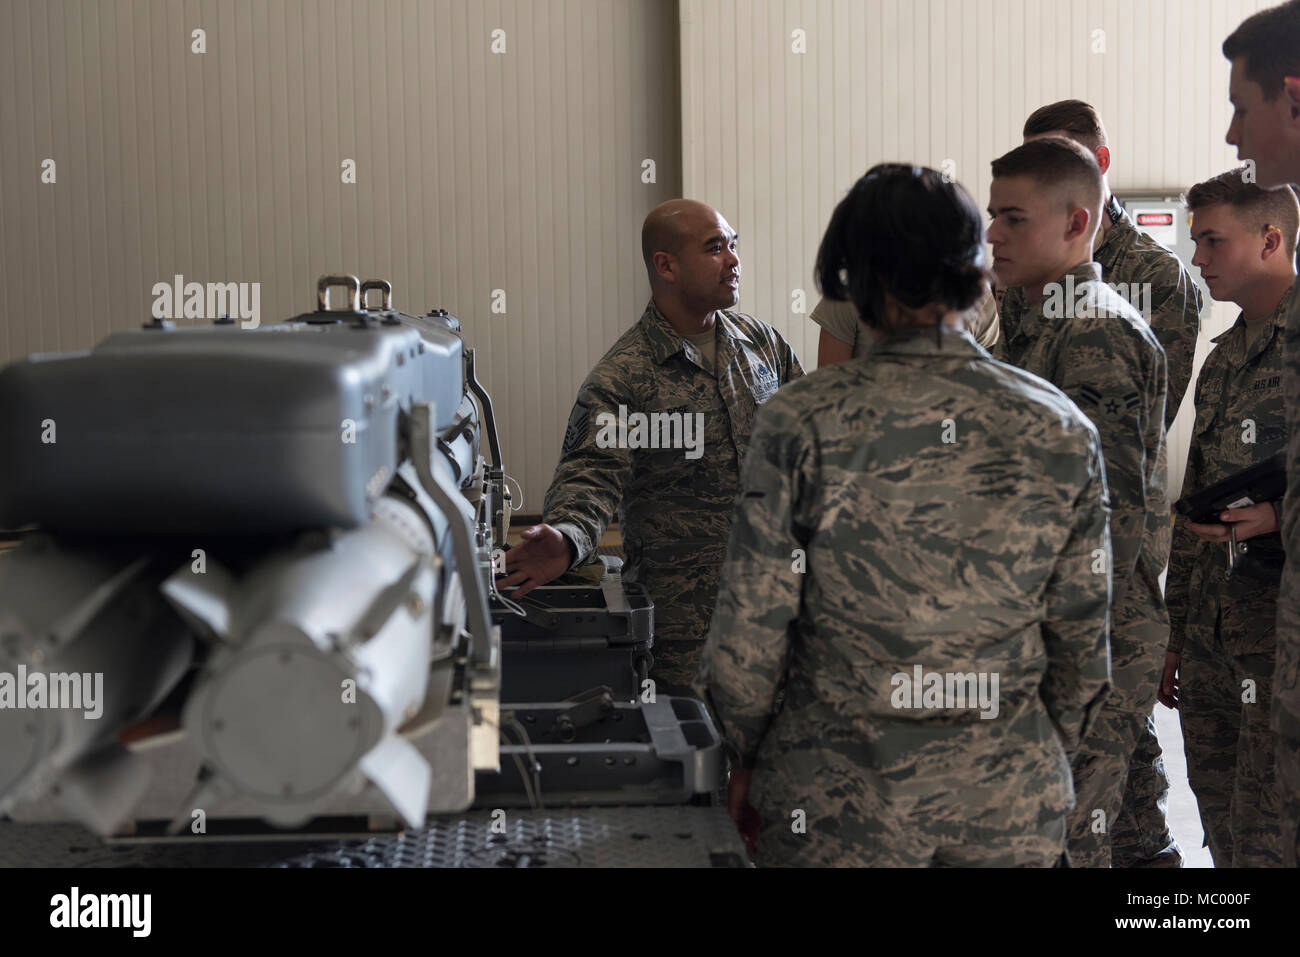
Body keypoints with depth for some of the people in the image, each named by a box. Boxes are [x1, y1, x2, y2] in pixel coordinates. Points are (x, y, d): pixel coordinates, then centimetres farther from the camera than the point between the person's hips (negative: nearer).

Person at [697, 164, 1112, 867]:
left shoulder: (803, 420, -13)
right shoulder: (1062, 432, -5)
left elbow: (749, 631, -9)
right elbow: (1080, 639, 2)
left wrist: (744, 758, 7)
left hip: (837, 807, -2)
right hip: (1010, 808, 2)